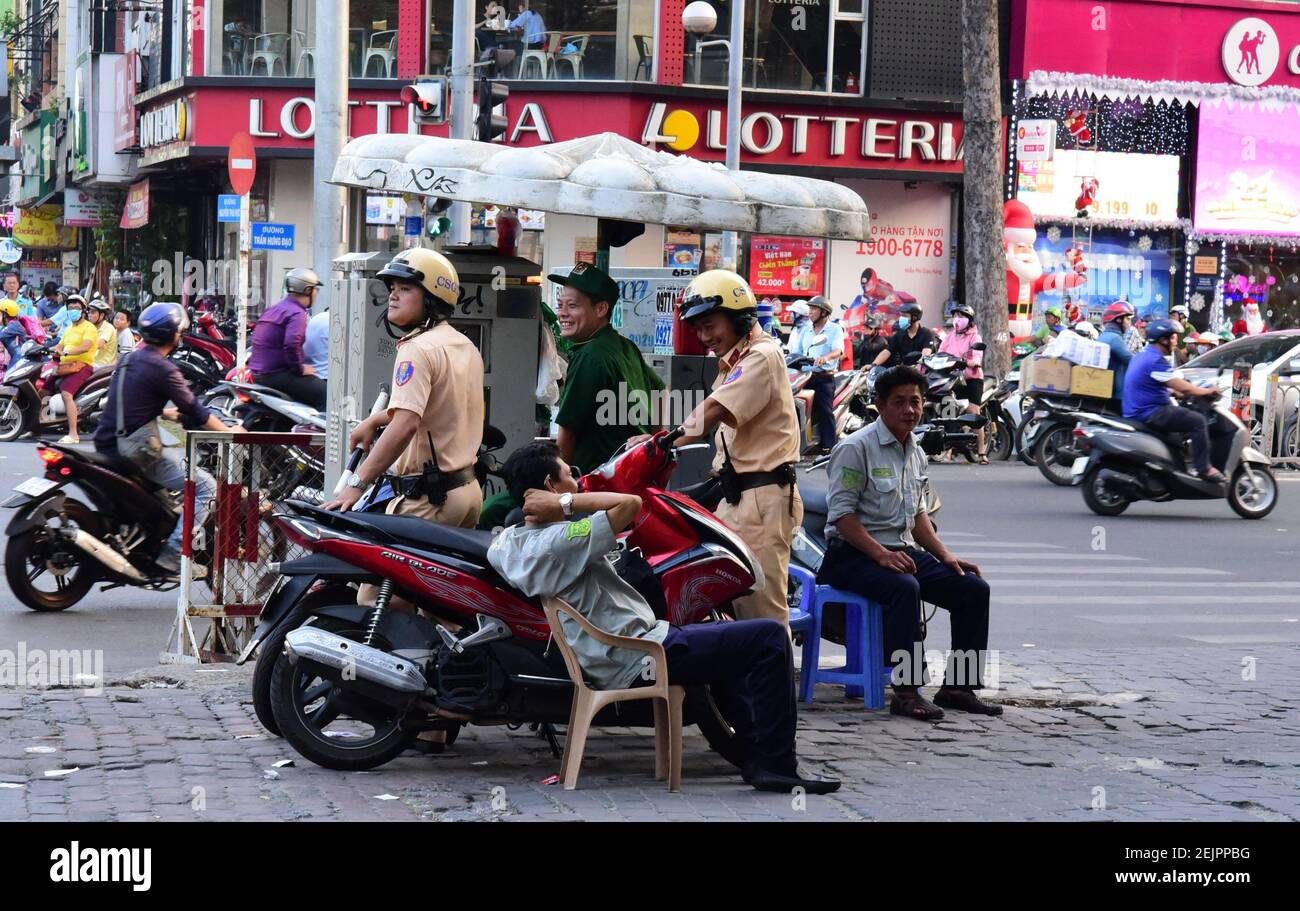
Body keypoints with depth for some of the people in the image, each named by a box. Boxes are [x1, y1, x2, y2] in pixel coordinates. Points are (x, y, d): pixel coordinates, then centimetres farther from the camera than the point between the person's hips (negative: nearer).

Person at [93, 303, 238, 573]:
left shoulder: (129, 360, 13)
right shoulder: (163, 370, -14)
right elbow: (195, 412, -9)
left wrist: (165, 413, 42)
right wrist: (229, 432, 4)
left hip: (106, 446, 9)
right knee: (206, 487, -6)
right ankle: (172, 554, -15)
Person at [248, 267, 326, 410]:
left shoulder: (274, 310, 18)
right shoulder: (297, 313, -14)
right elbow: (292, 343, -30)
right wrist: (300, 369, -17)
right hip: (276, 375, -10)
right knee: (324, 394, -15)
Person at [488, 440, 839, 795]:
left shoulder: (508, 541, 3)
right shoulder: (556, 542, -24)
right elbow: (630, 503, -30)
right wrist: (564, 503, -20)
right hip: (638, 660, -11)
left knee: (731, 640, 31)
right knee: (769, 638, -9)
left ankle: (756, 754, 26)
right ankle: (777, 765, -5)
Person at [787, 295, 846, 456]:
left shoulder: (835, 329, 2)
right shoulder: (805, 329, 18)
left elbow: (838, 350, -16)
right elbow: (795, 351, 17)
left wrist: (826, 357, -35)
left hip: (825, 376, -4)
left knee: (825, 412, -9)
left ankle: (828, 447, -9)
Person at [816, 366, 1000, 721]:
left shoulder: (916, 455, 17)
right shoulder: (856, 448, -9)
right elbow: (842, 515, -15)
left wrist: (946, 555, 9)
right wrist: (881, 554, -25)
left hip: (904, 551, 8)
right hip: (853, 555, -8)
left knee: (973, 588, -7)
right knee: (904, 587, -37)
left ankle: (959, 685, 0)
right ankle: (907, 692, -35)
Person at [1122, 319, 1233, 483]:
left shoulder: (1142, 356, 16)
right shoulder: (1155, 360, -17)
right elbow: (1182, 388, -17)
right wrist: (1207, 391, -4)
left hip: (1138, 412, 11)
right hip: (1150, 414, -11)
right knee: (1198, 421, -17)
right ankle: (1204, 469, -18)